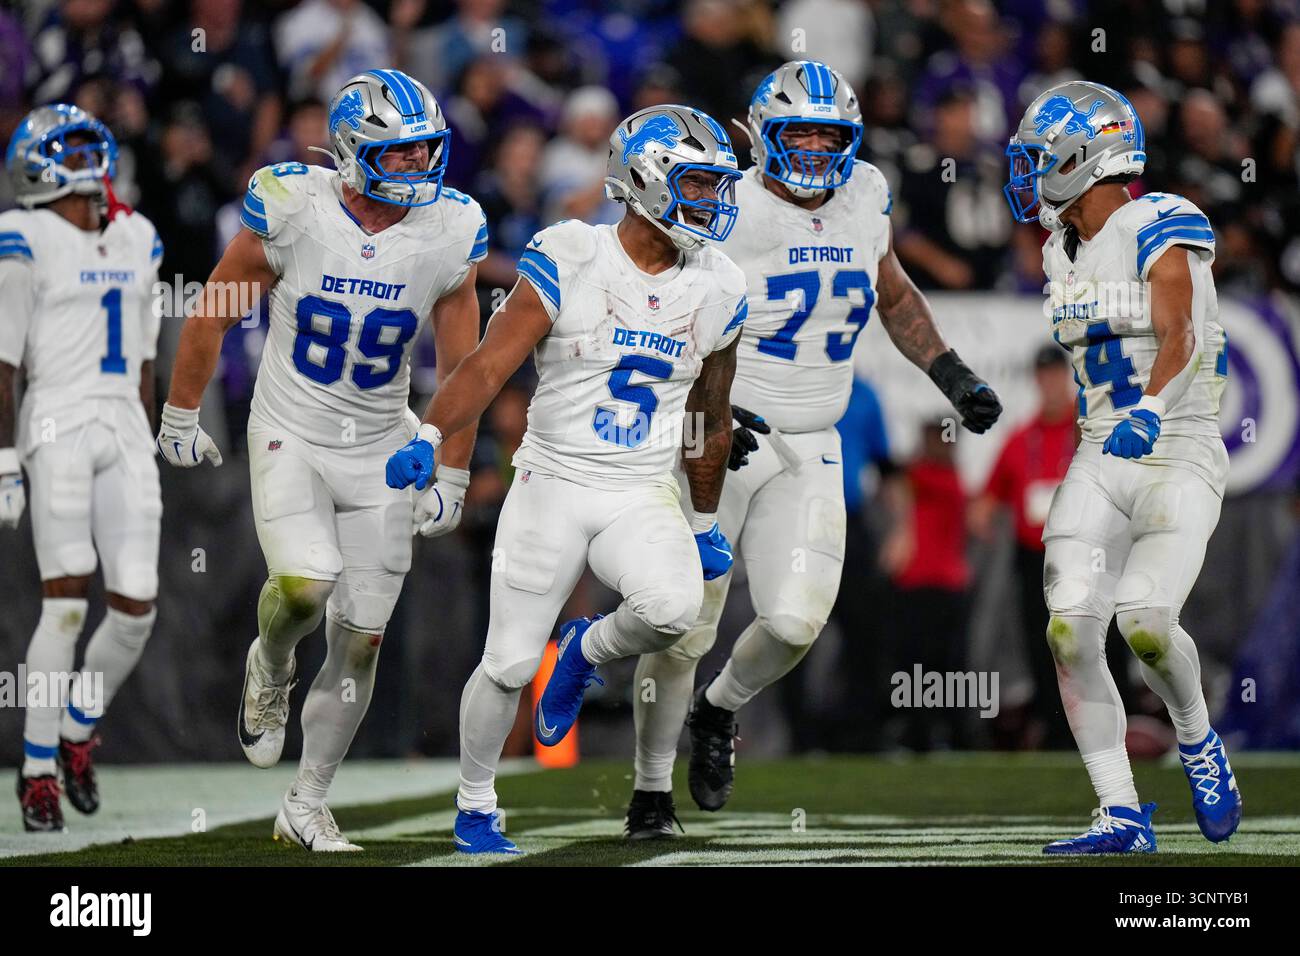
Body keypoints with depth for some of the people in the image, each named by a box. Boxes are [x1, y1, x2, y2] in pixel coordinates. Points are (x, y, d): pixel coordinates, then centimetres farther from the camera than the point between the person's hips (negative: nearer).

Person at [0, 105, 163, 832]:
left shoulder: (136, 240, 14)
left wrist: (146, 456, 18)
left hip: (125, 431, 6)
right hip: (58, 427, -6)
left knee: (136, 608, -1)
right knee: (67, 601, -11)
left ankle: (78, 730, 24)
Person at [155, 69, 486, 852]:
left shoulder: (450, 232, -8)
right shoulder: (291, 208, -15)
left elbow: (463, 368, 2)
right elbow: (213, 317, -1)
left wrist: (452, 479, 3)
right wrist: (180, 420, 4)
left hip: (382, 453, 3)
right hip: (290, 437, -3)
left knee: (360, 640, 3)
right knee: (304, 583, -27)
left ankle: (308, 804, 18)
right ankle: (270, 670, 9)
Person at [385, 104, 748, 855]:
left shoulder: (716, 292, 2)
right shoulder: (568, 263, -11)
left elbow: (711, 422, 15)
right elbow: (490, 366, -15)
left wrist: (706, 525, 22)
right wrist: (430, 438, -31)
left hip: (644, 497, 2)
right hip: (554, 485, -2)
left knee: (674, 607, -28)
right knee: (510, 665, 0)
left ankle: (586, 653, 6)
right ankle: (476, 807, 25)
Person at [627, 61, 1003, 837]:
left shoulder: (863, 199, 4)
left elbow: (896, 296, 22)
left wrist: (954, 376, 14)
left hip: (809, 453, 4)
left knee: (794, 624, -9)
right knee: (683, 625, 0)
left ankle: (720, 710, 23)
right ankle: (652, 788, 18)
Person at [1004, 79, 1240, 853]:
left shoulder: (1162, 229, -12)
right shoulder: (1067, 252, 12)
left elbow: (1179, 339, -25)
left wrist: (1150, 411, -39)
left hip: (1181, 454, -7)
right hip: (1103, 461, 7)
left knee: (1145, 621, -23)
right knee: (1071, 632, -10)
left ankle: (1197, 739, 8)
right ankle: (1125, 818, -4)